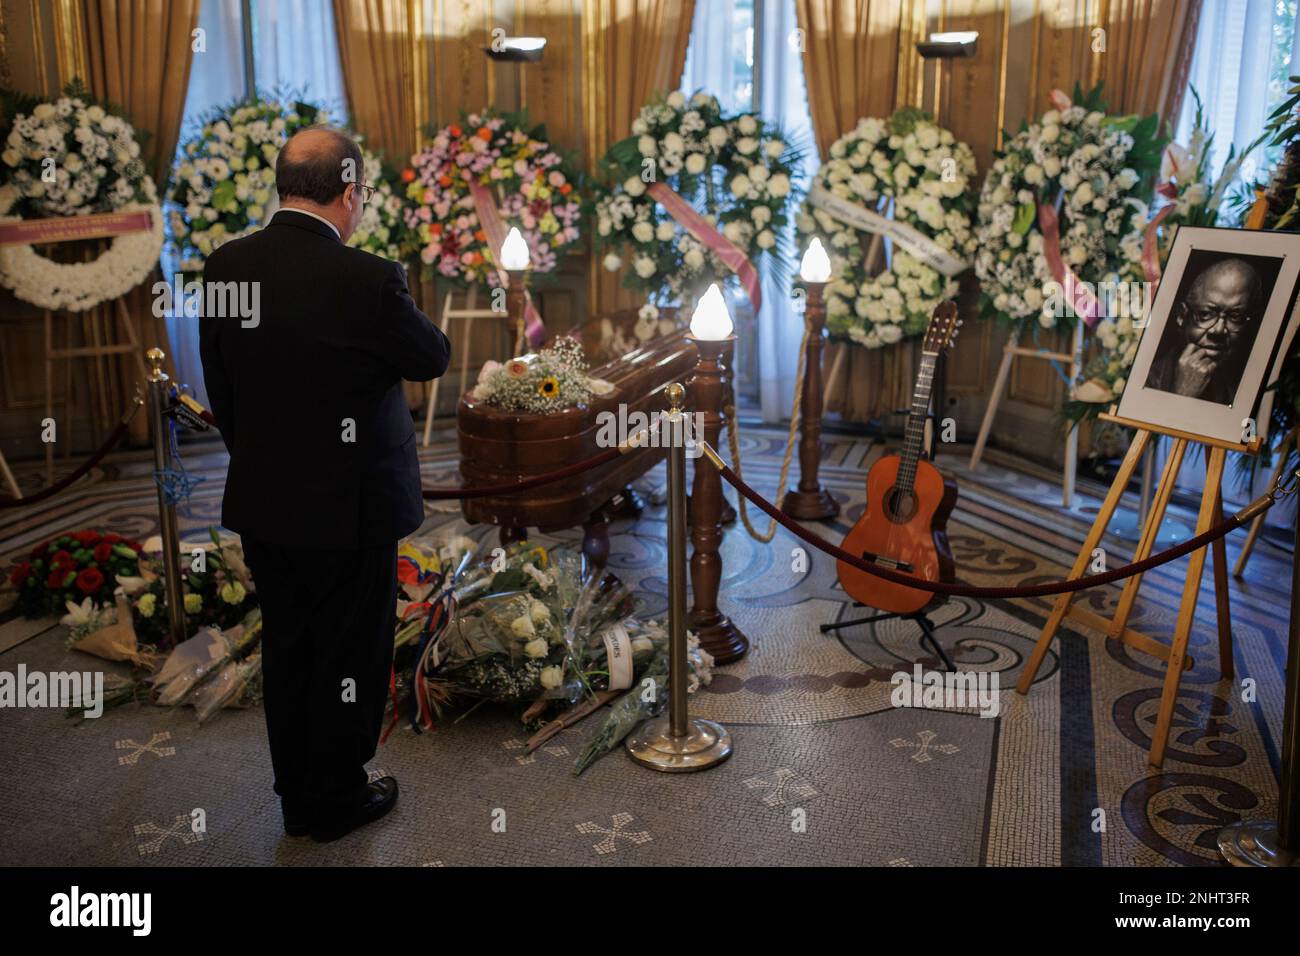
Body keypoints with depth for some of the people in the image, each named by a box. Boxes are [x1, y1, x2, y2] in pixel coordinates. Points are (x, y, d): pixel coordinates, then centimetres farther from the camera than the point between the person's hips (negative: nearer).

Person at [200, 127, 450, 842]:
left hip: (260, 501, 6)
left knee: (286, 648, 20)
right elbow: (433, 358, -6)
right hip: (347, 507, -6)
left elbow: (220, 388, 6)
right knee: (349, 652, 12)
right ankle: (336, 800, 29)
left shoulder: (225, 265, -3)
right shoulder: (365, 279, -23)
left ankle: (295, 795, 36)